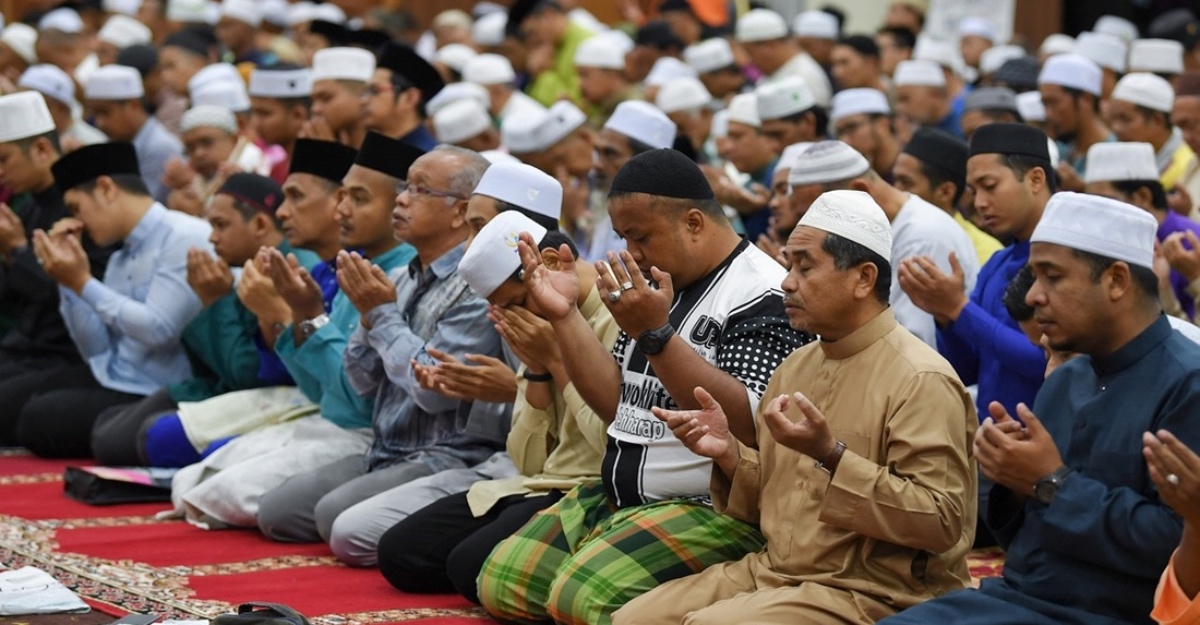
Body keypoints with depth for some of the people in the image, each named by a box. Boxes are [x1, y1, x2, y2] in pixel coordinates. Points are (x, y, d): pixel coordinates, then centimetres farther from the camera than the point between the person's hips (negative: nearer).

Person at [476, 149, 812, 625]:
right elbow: (618, 404, 12)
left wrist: (655, 335, -29)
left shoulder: (762, 298, -13)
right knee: (500, 582, -2)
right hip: (618, 497, 9)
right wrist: (564, 316, 1)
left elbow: (747, 425, -25)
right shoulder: (649, 284, 13)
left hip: (713, 509, -9)